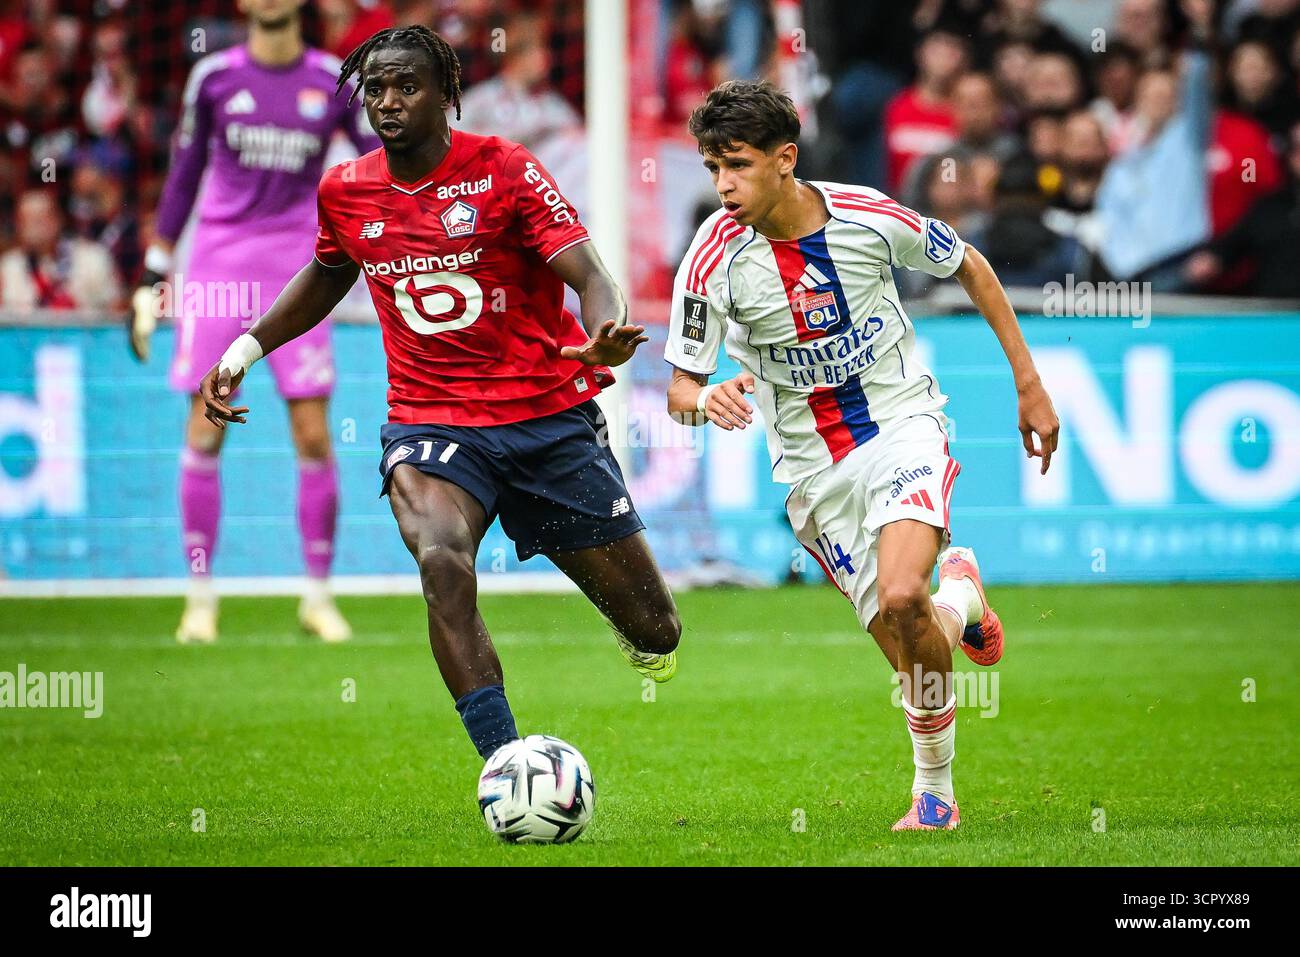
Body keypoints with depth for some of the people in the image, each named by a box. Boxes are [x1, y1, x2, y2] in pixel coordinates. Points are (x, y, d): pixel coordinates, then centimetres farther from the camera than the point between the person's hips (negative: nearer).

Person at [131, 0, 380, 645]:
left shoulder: (333, 81, 3)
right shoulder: (214, 77, 3)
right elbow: (184, 176, 12)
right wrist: (153, 278, 12)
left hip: (295, 268, 0)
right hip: (218, 264, 0)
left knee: (313, 437, -4)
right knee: (204, 434, -3)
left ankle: (317, 596, 8)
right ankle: (200, 598, 6)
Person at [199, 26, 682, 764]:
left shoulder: (504, 169, -9)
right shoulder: (345, 192, 4)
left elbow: (588, 273, -18)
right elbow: (327, 277, 26)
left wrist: (607, 331, -39)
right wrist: (247, 348, 17)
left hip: (551, 417, -1)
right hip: (430, 421, 1)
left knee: (655, 634, 4)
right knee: (443, 563, -34)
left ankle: (646, 632, 45)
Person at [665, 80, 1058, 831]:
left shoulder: (867, 217, -14)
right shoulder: (715, 260, -14)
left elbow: (971, 268, 4)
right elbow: (680, 387, -8)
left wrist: (1030, 386, 6)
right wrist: (707, 400, -33)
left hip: (903, 423, -2)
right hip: (814, 464, 2)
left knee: (901, 597, -26)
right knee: (905, 642, -1)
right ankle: (960, 596, 35)